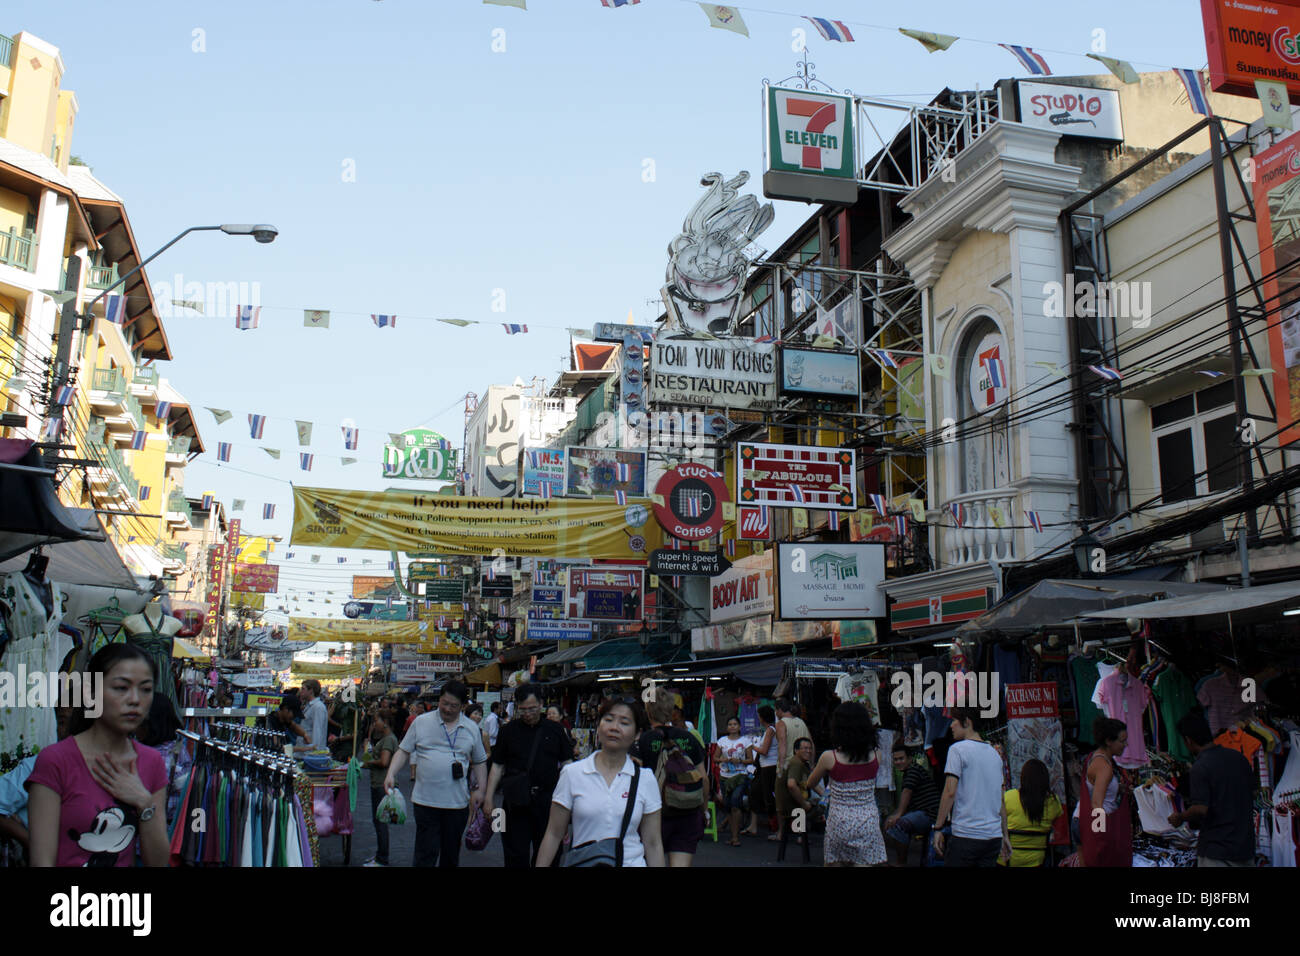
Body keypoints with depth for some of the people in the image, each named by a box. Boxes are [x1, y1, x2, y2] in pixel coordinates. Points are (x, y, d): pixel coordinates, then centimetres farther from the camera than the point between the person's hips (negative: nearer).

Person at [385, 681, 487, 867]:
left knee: (451, 853, 12)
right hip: (426, 801, -2)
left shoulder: (471, 728, 8)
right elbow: (403, 751, 4)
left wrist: (481, 789, 4)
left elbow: (480, 762, 14)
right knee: (426, 853, -6)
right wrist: (391, 774, -10)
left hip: (458, 802, 2)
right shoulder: (421, 722, 2)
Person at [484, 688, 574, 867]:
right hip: (516, 801, 0)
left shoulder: (555, 730, 5)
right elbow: (497, 766, 8)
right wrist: (489, 797, 2)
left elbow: (566, 765, 8)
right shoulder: (509, 731, 6)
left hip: (547, 800, 0)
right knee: (516, 854, 0)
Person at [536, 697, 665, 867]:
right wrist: (540, 865, -6)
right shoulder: (572, 773, -3)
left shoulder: (645, 778, -1)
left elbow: (653, 843, 1)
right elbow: (554, 834, 0)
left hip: (632, 862, 1)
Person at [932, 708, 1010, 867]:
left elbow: (950, 792, -14)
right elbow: (1001, 799, 18)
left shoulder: (958, 749, -7)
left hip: (966, 835, -7)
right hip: (994, 836, 7)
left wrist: (938, 828, -10)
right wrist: (1005, 835, 22)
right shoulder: (994, 753, 15)